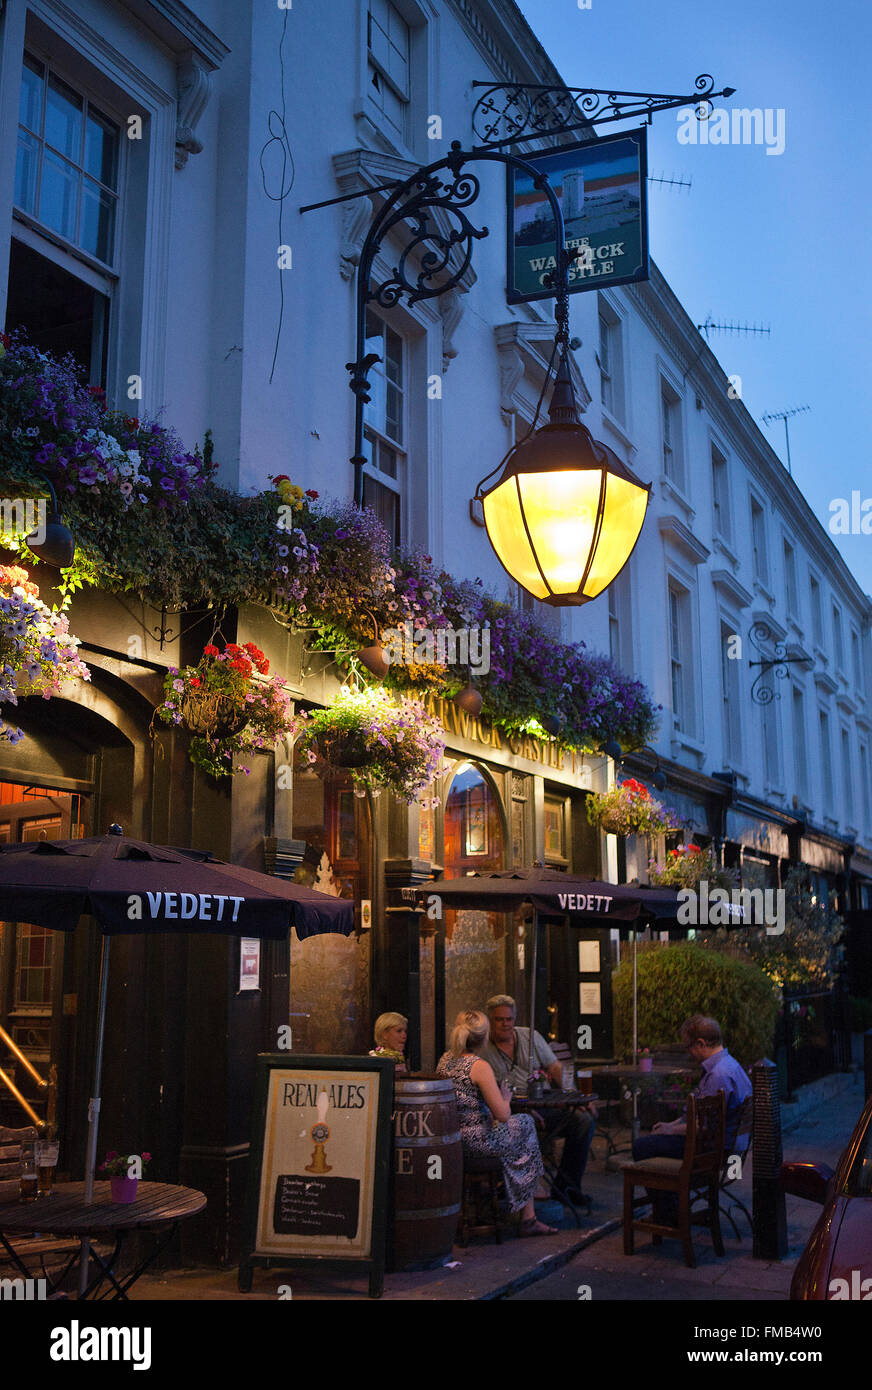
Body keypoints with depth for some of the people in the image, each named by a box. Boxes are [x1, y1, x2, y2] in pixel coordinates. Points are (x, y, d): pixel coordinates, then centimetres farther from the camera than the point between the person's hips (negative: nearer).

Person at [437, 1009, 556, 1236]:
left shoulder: (444, 1060, 4)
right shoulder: (480, 1066, -19)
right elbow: (502, 1115, -19)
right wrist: (505, 1098, 1)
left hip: (451, 1137, 8)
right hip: (477, 1140, -8)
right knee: (525, 1124, 18)